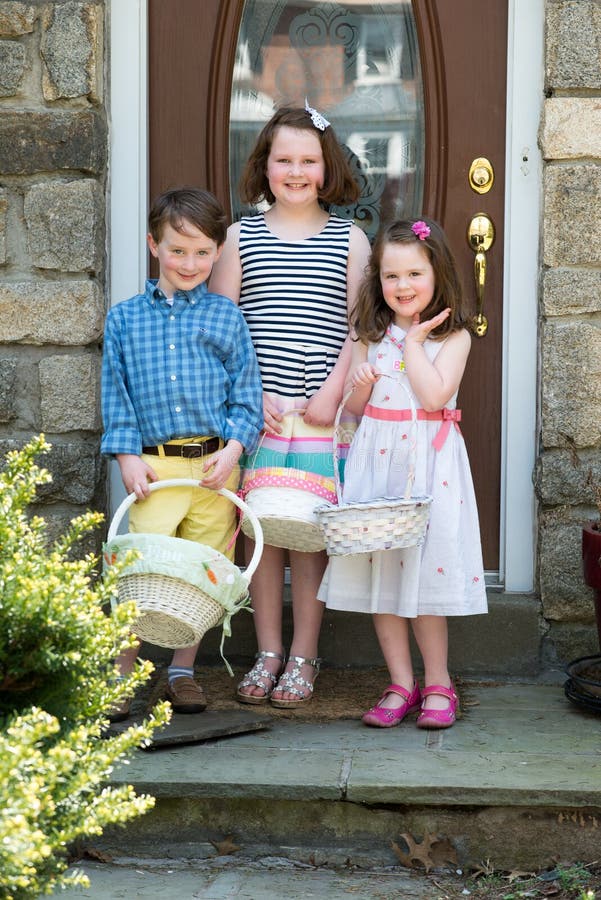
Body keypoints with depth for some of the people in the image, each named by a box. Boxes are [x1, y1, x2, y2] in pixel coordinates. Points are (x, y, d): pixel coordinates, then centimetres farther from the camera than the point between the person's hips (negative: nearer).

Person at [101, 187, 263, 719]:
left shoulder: (226, 316, 9)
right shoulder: (125, 318, 9)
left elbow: (247, 392, 6)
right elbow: (116, 394, 7)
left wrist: (232, 449, -7)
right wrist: (127, 456, -3)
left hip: (215, 464, 1)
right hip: (153, 465, -1)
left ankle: (183, 670, 20)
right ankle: (122, 673, 0)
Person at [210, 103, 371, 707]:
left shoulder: (349, 239, 7)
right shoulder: (241, 236, 8)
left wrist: (331, 396, -9)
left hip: (323, 413, -1)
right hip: (255, 409, 1)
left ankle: (303, 656, 12)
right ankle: (268, 653, 14)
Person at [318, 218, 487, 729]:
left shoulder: (452, 337, -2)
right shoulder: (372, 336, 10)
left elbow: (433, 395, -17)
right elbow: (354, 408, 13)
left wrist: (414, 341, -11)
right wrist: (361, 384, -8)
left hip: (429, 460, -4)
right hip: (376, 459, 4)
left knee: (425, 569, -3)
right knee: (380, 571, 4)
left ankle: (437, 685, 10)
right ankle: (401, 685, 13)